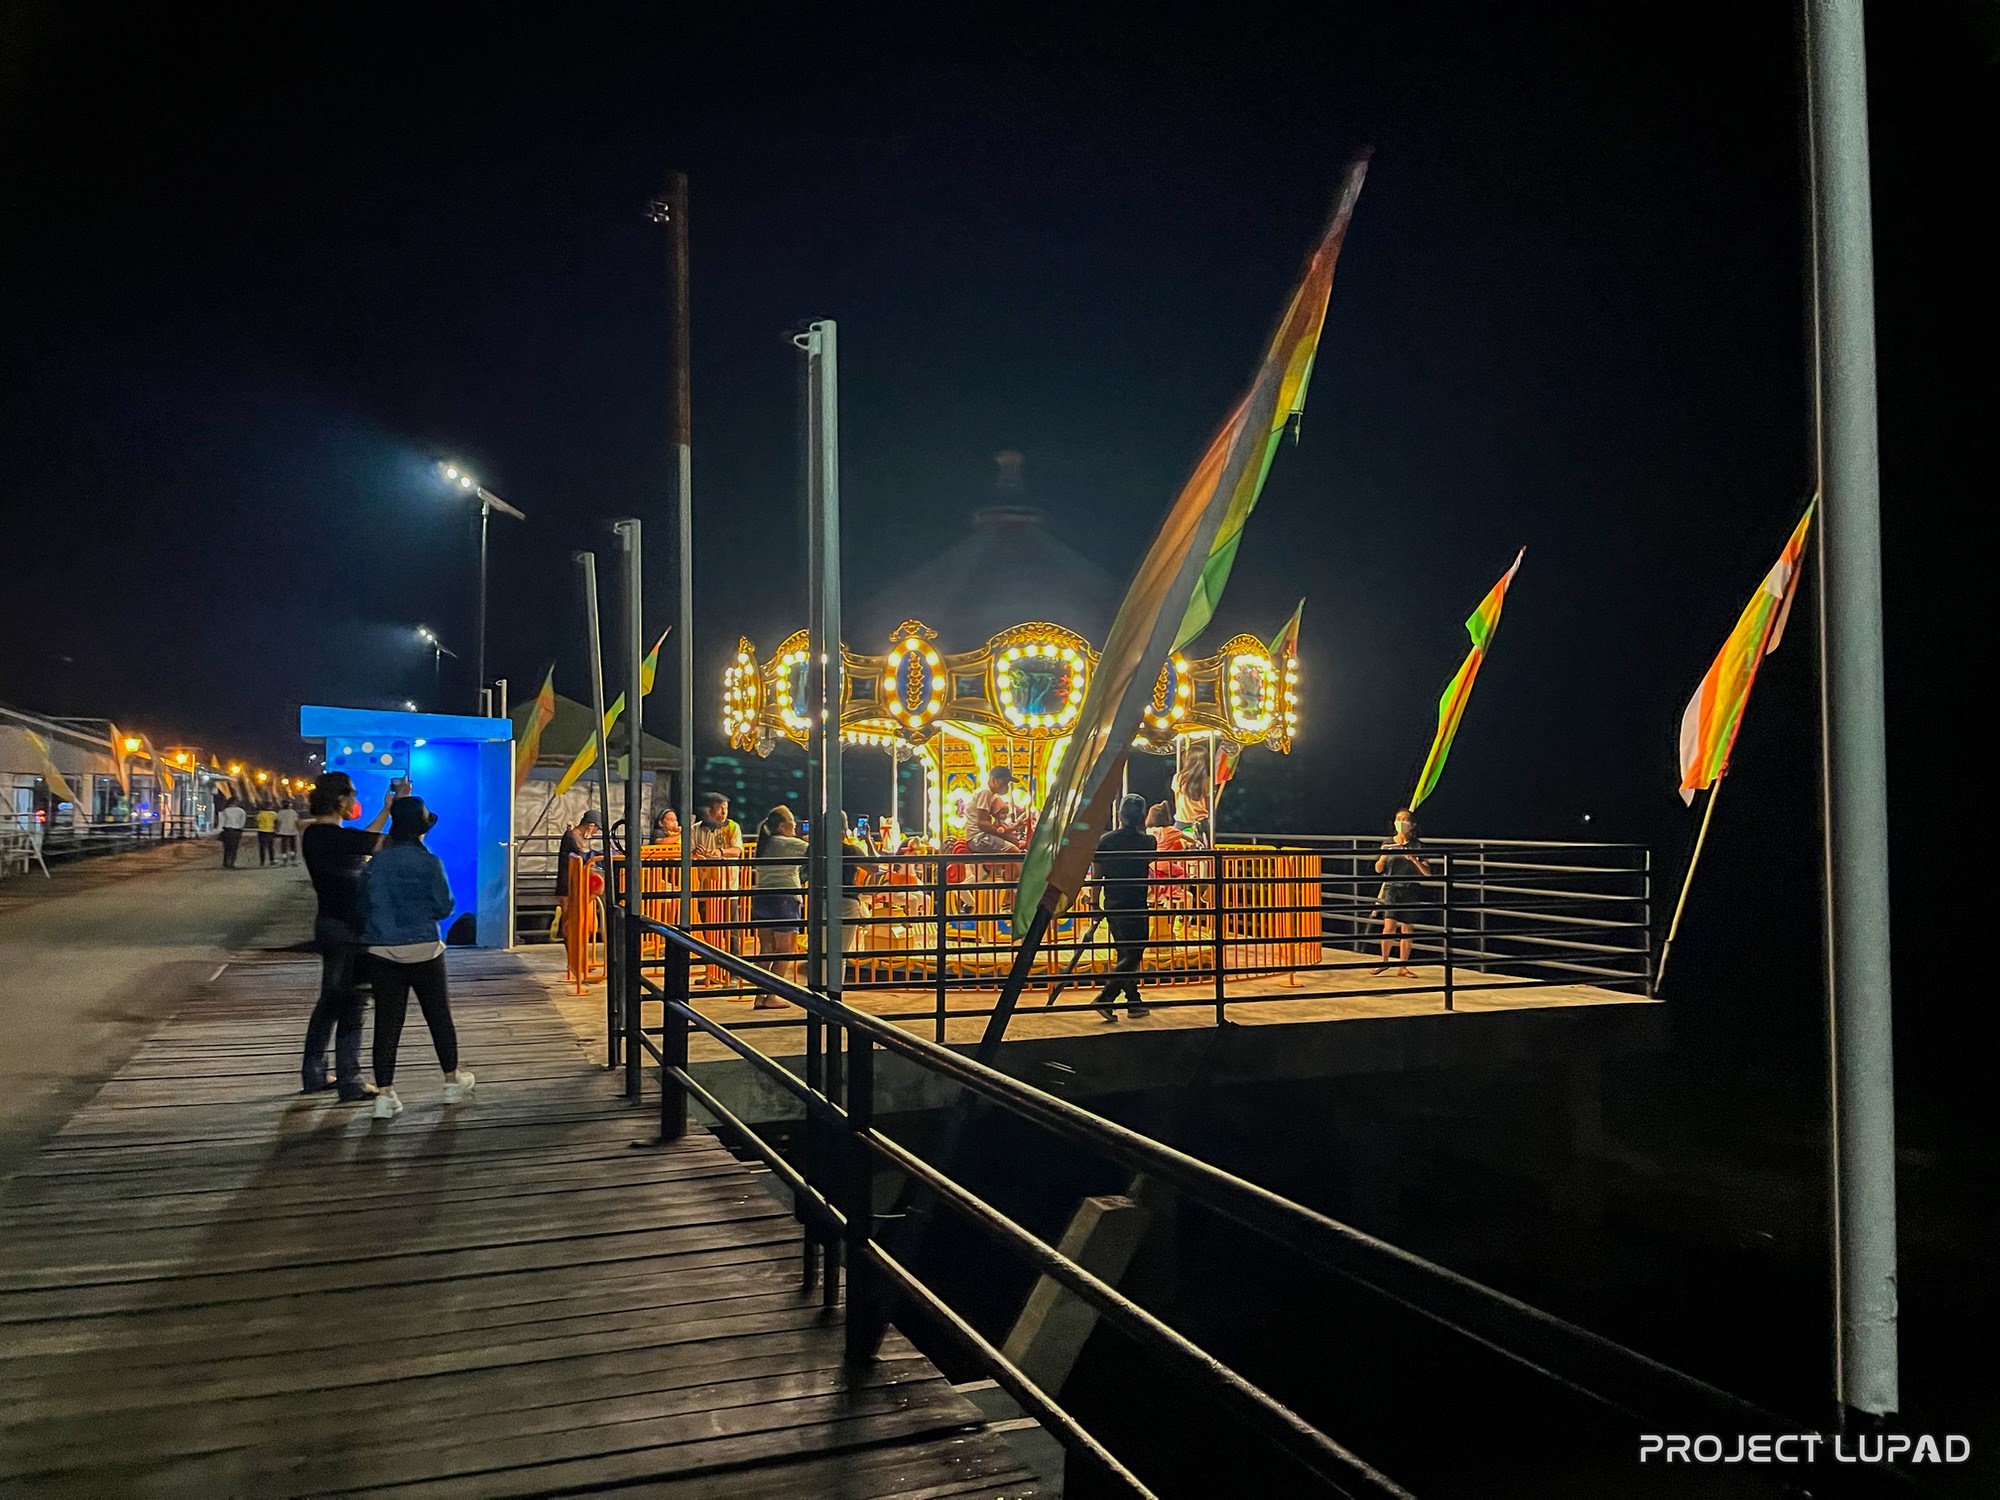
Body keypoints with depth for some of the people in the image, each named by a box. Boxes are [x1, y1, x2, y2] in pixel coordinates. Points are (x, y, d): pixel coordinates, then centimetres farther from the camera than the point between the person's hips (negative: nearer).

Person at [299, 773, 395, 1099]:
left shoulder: (312, 835, 6)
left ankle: (313, 1073, 27)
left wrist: (387, 810, 20)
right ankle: (349, 1081, 8)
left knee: (330, 1000, 19)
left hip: (328, 924, 9)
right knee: (350, 1004, 0)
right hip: (348, 929, -9)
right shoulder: (337, 838, -21)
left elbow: (363, 841, 18)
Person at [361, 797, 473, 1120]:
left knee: (387, 1020, 4)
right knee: (439, 1014, 13)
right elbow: (445, 908, -6)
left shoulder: (376, 863, -1)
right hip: (423, 948, -3)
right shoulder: (429, 862, -11)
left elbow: (364, 906, 6)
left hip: (381, 950, 3)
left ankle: (385, 1094, 1)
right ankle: (453, 1080, 26)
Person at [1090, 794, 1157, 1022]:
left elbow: (1098, 875, 5)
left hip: (1112, 907, 5)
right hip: (1136, 907, -5)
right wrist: (1142, 830, 16)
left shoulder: (1105, 840, 1)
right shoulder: (1145, 841, -7)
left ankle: (1134, 1002, 21)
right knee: (1131, 956, -2)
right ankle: (1105, 999, -14)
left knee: (1125, 954, 16)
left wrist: (1096, 904, 14)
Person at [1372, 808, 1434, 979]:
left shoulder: (1417, 846, 1)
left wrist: (1415, 860, -19)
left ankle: (1402, 967, 15)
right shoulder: (1387, 843, 6)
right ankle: (1385, 961, 5)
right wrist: (1384, 856, -11)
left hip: (1410, 890, 0)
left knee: (1405, 928, 4)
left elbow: (1427, 873, -1)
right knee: (1389, 926, -13)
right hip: (1391, 888, 0)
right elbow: (1378, 869, 9)